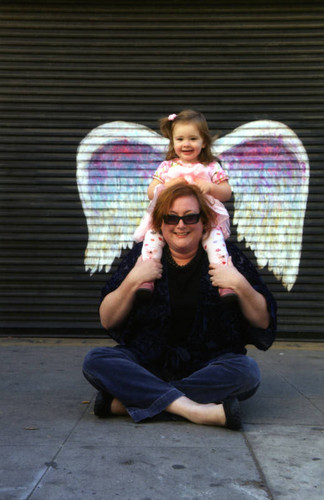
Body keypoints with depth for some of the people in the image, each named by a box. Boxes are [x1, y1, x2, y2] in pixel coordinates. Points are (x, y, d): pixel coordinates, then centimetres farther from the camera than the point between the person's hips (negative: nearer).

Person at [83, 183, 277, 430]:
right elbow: (108, 321, 1)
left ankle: (125, 402, -30)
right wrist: (132, 281, -14)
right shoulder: (142, 255, 3)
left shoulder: (227, 257, 2)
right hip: (147, 363, 1)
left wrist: (241, 285, -16)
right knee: (95, 360, -23)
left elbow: (264, 323, 1)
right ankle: (196, 410, -35)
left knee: (247, 370, -31)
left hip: (208, 367, 0)